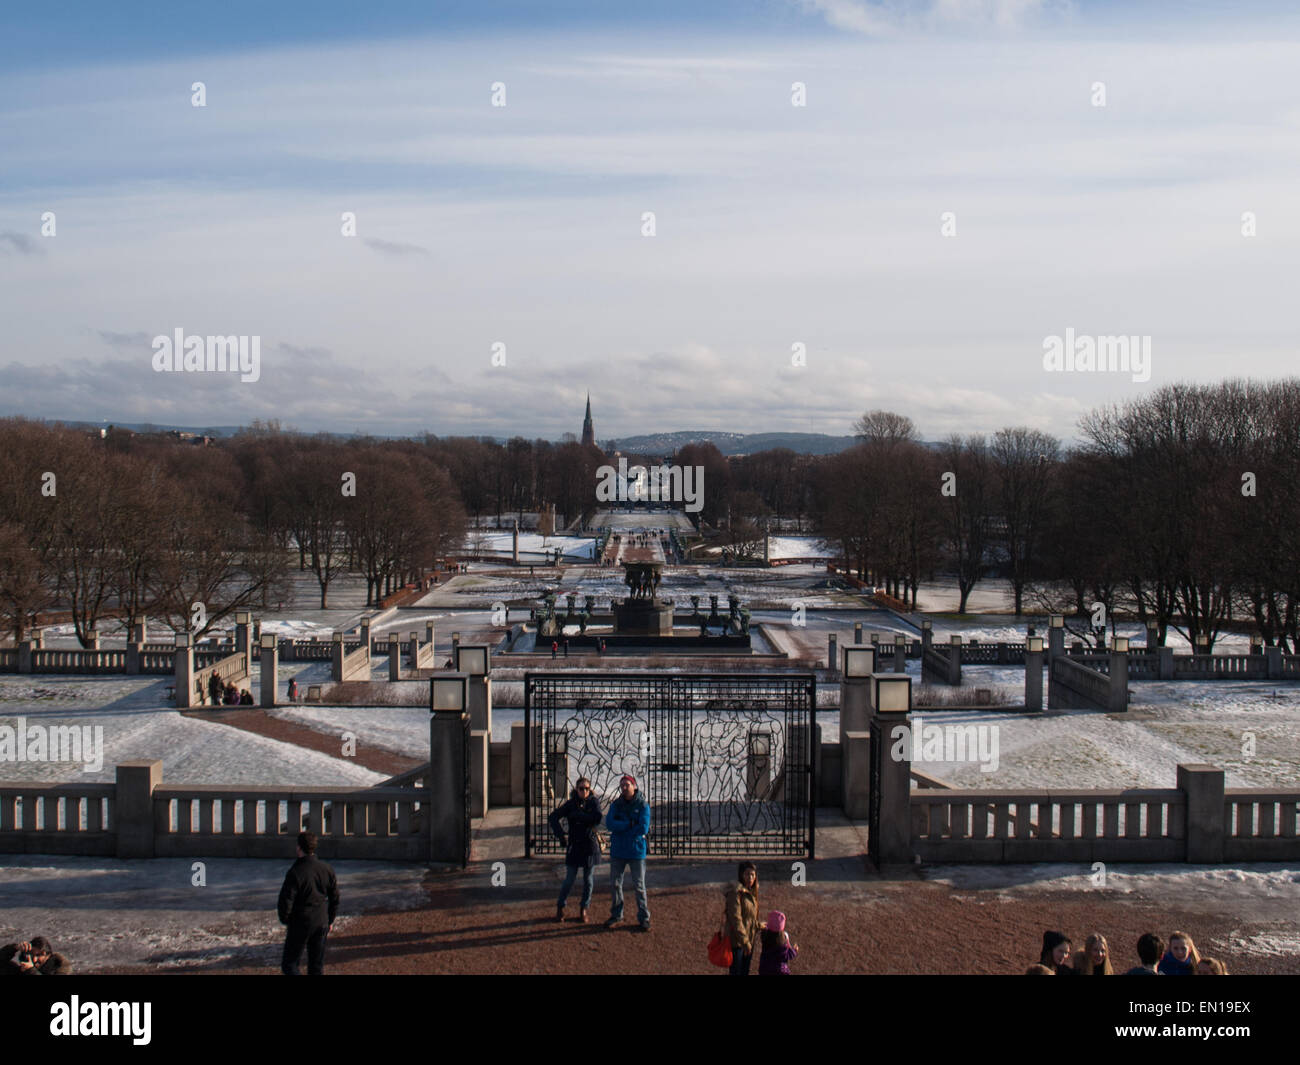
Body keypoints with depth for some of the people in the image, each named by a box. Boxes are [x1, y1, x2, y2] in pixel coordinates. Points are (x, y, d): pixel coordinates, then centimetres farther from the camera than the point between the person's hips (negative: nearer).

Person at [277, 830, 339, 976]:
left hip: (300, 925, -5)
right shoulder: (327, 870, 1)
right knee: (317, 966, 14)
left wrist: (285, 920, 2)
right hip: (321, 923, 5)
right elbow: (335, 898, 10)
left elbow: (285, 901, -17)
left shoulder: (295, 872, -18)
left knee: (289, 964, 6)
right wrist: (330, 921, 20)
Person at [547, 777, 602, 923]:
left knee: (588, 880, 8)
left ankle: (584, 910, 20)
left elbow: (596, 819, -17)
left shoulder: (594, 802, 0)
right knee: (569, 879, 0)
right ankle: (560, 908, 17)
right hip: (574, 846, 0)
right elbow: (553, 817, -5)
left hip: (590, 846, 0)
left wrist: (578, 815, -15)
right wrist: (560, 836, -13)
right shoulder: (571, 804, 1)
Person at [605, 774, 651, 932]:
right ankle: (616, 915, 21)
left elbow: (643, 828, -15)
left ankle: (644, 917, 10)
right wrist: (630, 824, -17)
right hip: (617, 851, 3)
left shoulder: (643, 805, -4)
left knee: (639, 885, 1)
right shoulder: (616, 804, 6)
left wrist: (621, 828, -9)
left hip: (636, 851, -3)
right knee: (615, 884, 8)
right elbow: (610, 823, -10)